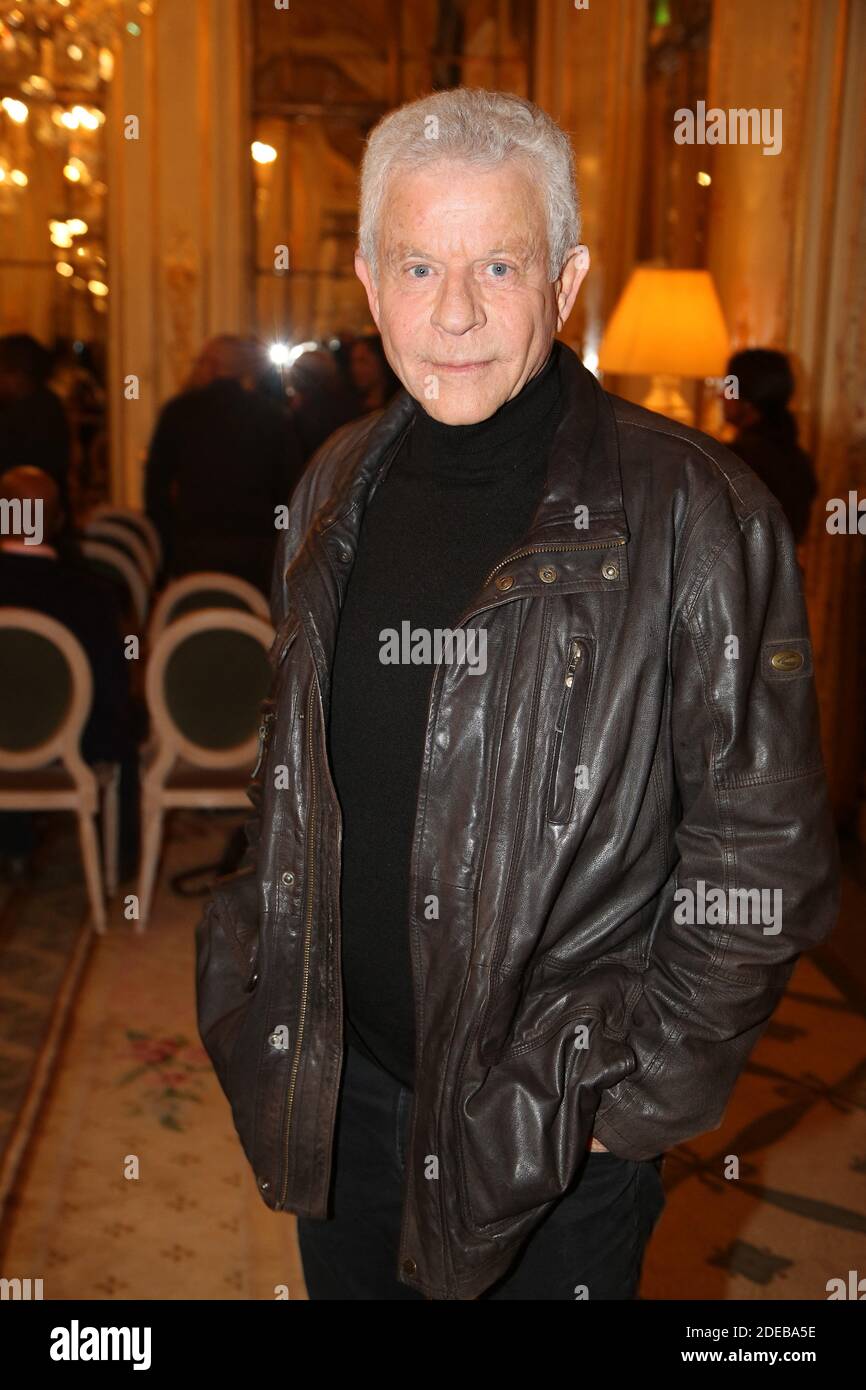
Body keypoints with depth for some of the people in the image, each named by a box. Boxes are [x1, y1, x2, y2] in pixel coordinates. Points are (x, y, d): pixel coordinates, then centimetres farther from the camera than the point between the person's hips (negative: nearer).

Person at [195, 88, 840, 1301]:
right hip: (340, 1082, 5)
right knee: (349, 1286, 25)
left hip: (558, 1115, -4)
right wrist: (269, 996, 9)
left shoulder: (690, 515, -17)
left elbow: (760, 852, -13)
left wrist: (648, 1089, -11)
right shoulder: (338, 489, 0)